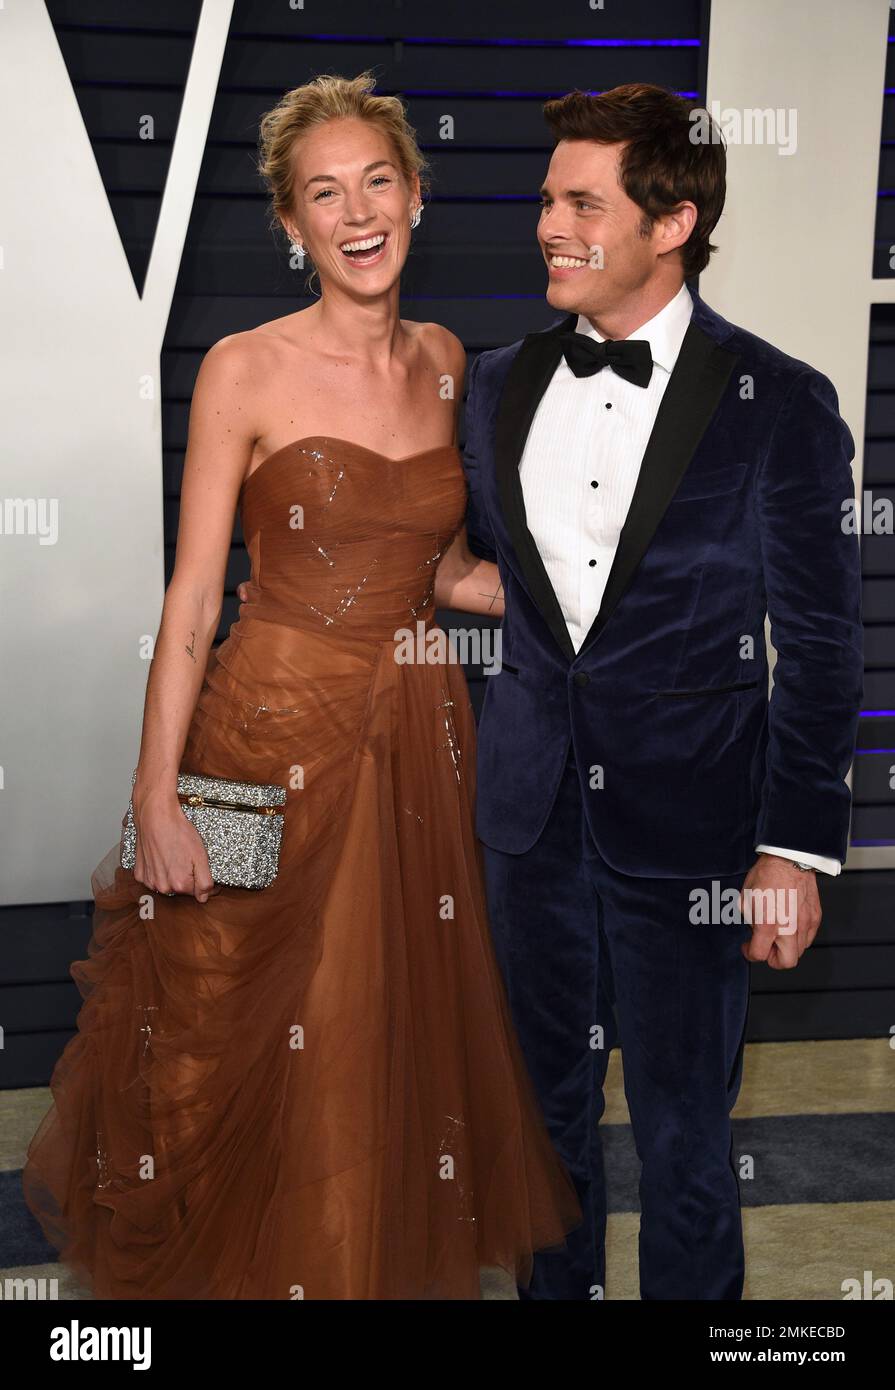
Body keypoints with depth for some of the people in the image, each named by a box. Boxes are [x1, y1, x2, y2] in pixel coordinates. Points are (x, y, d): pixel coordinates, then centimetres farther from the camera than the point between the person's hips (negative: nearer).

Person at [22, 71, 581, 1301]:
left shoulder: (448, 361, 6)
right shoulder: (246, 372, -9)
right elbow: (191, 600, -10)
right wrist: (156, 797, -14)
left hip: (417, 738, 4)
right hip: (274, 736, -4)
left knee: (404, 1030, 15)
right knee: (256, 1044, 9)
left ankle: (398, 1254, 38)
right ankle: (257, 1265, 34)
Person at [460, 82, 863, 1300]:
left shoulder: (780, 403, -9)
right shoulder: (501, 386, 5)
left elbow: (819, 645, -7)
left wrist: (797, 847, -9)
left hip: (689, 828, -4)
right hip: (533, 816, 4)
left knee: (683, 1131, 9)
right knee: (550, 1101, 18)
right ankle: (556, 1285, 39)